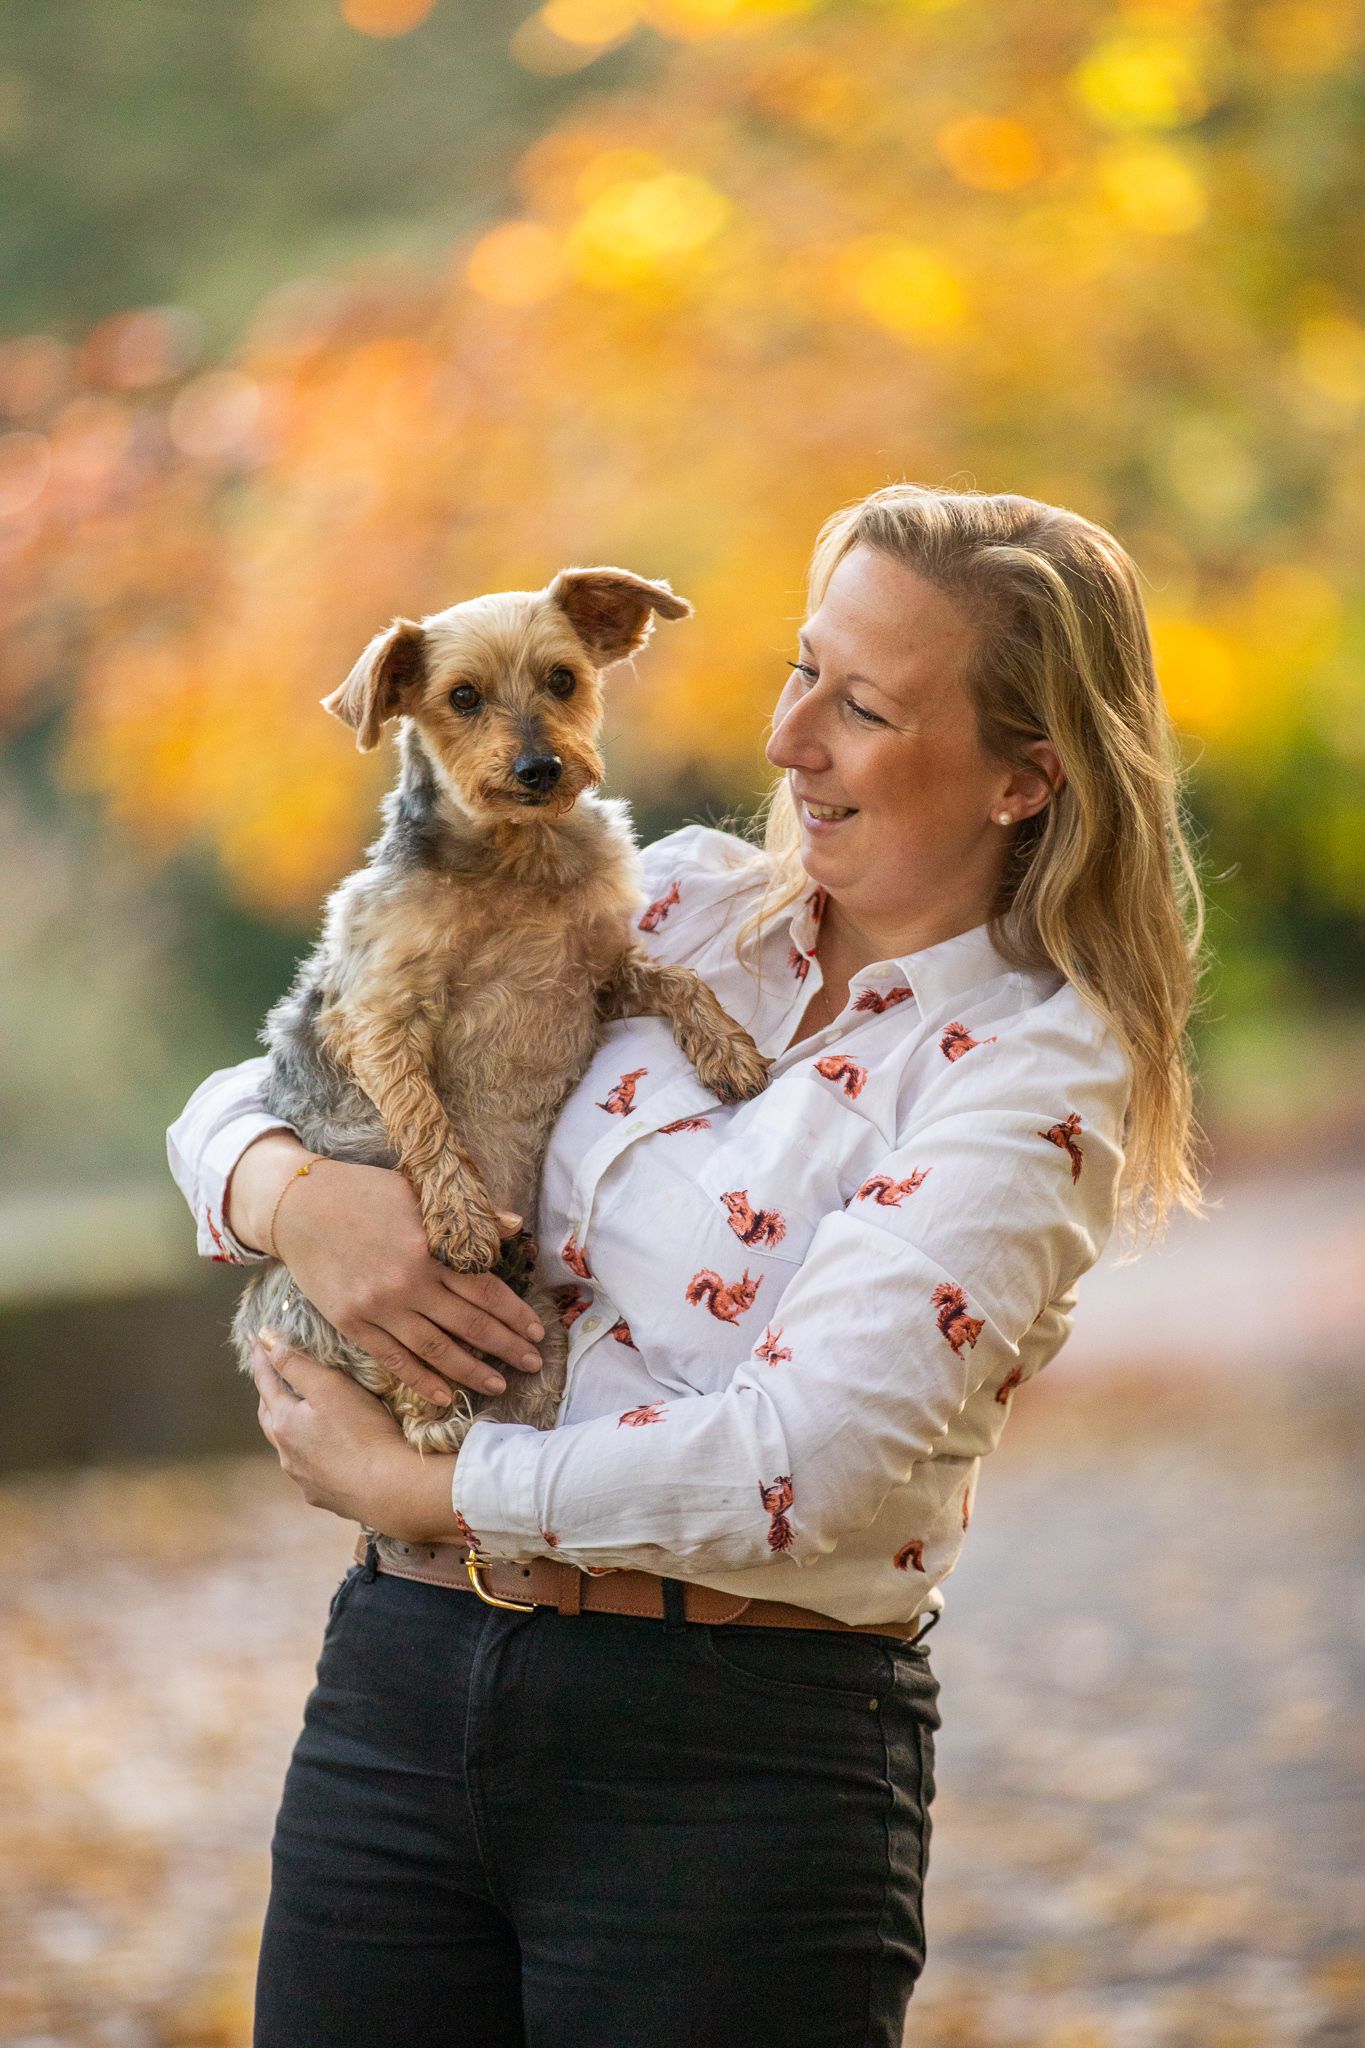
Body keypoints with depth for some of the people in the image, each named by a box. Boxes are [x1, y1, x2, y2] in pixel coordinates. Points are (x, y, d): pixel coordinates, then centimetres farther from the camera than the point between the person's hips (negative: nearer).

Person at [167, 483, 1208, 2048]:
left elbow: (810, 1464, -18)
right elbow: (240, 1095, 13)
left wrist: (407, 1486, -12)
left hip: (741, 1755, -4)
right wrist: (291, 1196, -10)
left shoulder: (1034, 1072, -7)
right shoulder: (679, 900, 9)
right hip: (401, 1686, 5)